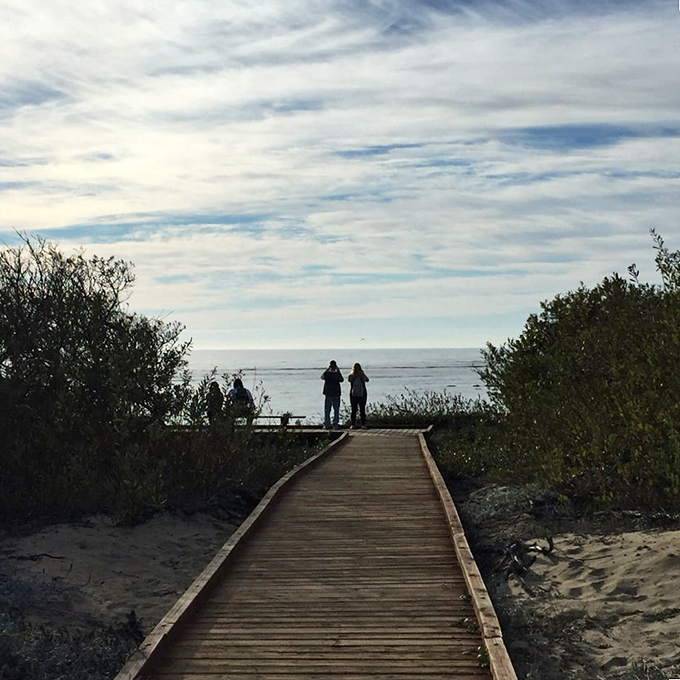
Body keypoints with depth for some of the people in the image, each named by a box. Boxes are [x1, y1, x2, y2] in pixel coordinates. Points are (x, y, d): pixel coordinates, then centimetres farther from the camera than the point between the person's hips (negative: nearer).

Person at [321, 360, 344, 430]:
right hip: (336, 395, 0)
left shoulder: (327, 374, -6)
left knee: (327, 410, 7)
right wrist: (338, 371, 12)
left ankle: (327, 424, 3)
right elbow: (342, 380, 13)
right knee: (336, 410, 6)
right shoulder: (337, 374, -7)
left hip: (328, 394, 0)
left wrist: (327, 369, 16)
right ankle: (335, 425, 3)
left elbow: (322, 377, 16)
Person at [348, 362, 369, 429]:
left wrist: (362, 374, -19)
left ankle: (363, 424, 4)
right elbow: (349, 379, -18)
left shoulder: (362, 375, 6)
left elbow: (367, 380, -13)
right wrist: (353, 373, -17)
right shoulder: (352, 375, 5)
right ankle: (353, 424, 5)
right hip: (353, 395, 0)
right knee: (353, 410, 0)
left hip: (362, 394, 0)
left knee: (362, 410, 0)